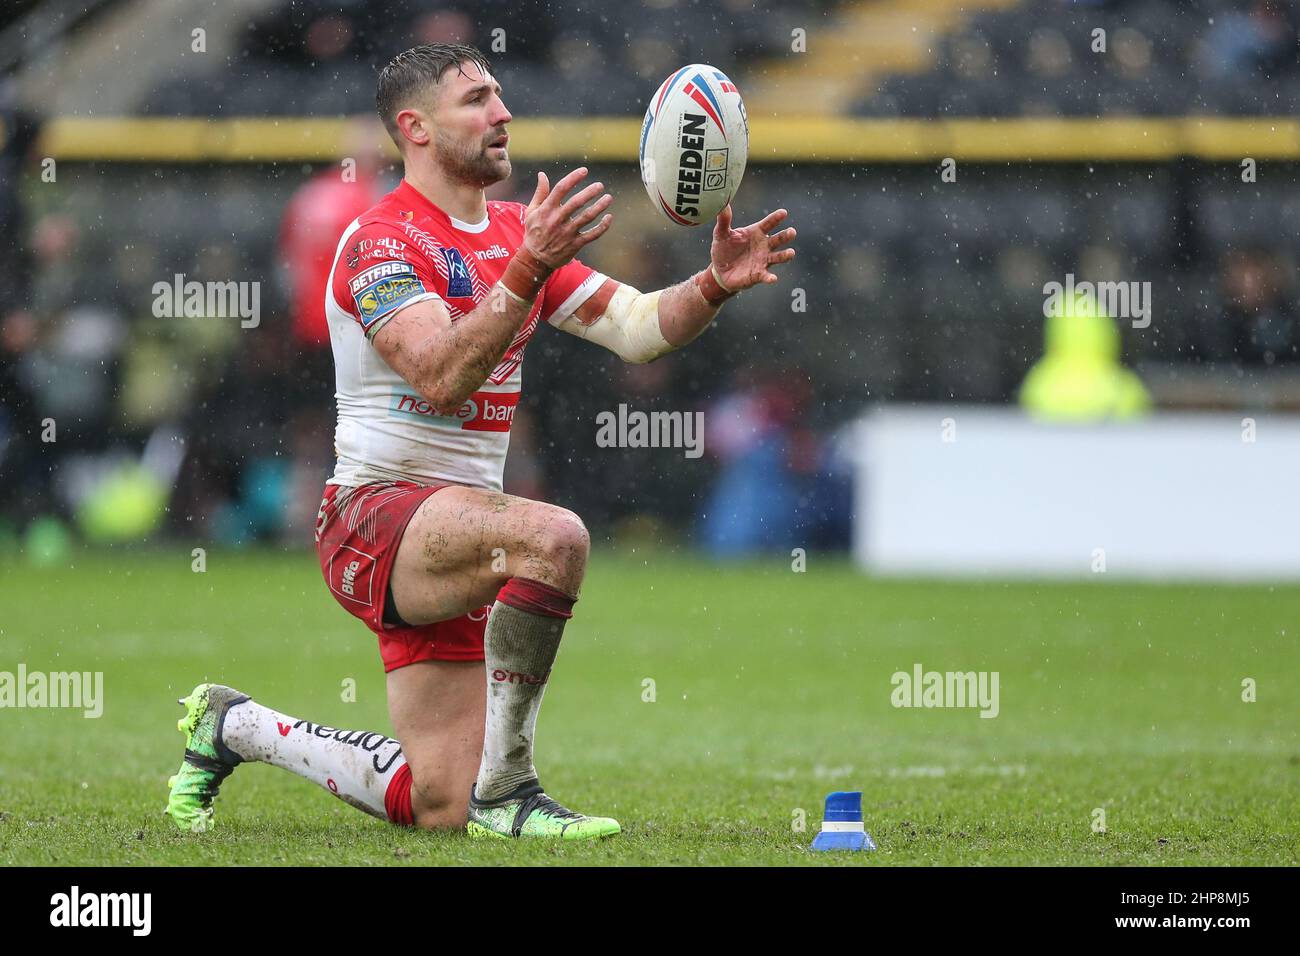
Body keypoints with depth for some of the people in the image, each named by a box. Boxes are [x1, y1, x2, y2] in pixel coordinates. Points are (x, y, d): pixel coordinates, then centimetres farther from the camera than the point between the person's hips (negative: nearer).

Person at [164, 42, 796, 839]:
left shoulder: (518, 233, 12)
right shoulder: (383, 241, -14)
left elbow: (636, 330, 5)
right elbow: (442, 378, -29)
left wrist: (715, 286, -14)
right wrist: (530, 268, -38)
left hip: (449, 537, 8)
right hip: (378, 512, -8)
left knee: (438, 805, 5)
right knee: (553, 535, -37)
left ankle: (234, 725, 28)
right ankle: (504, 790, -27)